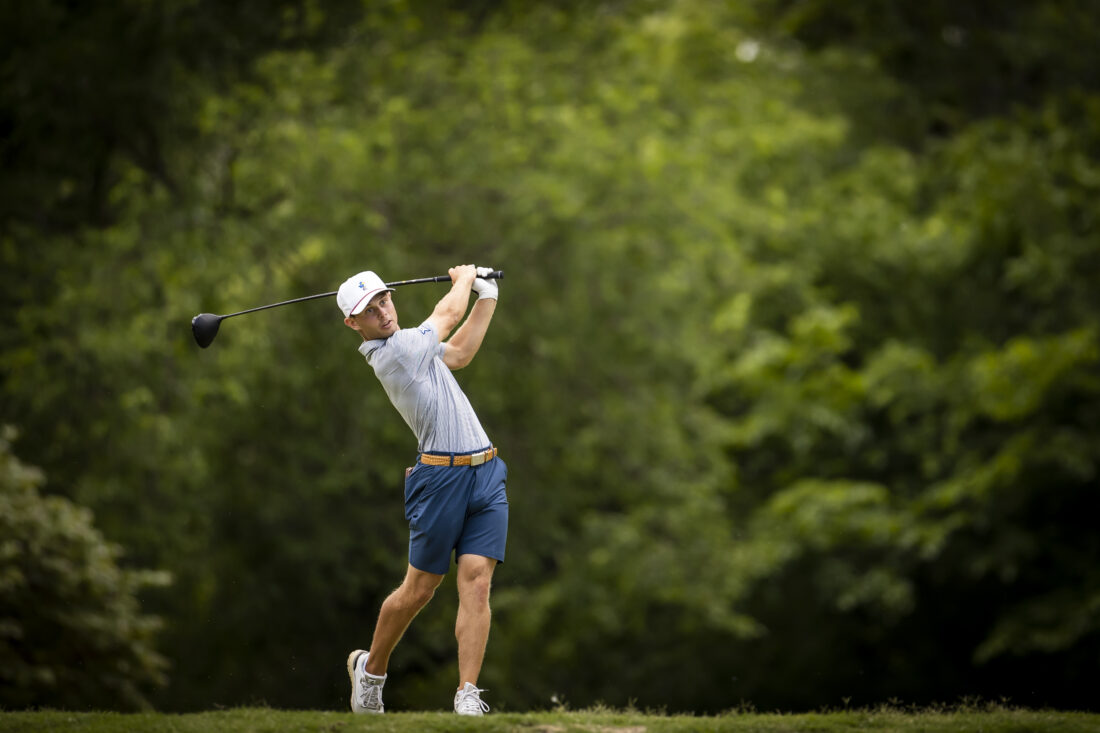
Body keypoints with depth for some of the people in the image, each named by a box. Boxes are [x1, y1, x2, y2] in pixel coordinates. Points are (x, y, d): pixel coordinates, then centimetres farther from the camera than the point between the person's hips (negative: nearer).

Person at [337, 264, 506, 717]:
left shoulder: (406, 348, 16)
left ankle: (468, 697, -9)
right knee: (419, 589, 3)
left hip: (486, 475, 8)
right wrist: (464, 277, 24)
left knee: (477, 582, -5)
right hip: (442, 478, -8)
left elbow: (460, 352, 34)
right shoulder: (392, 352, -12)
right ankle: (370, 668, 28)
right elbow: (448, 315, 3)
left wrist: (486, 295, 29)